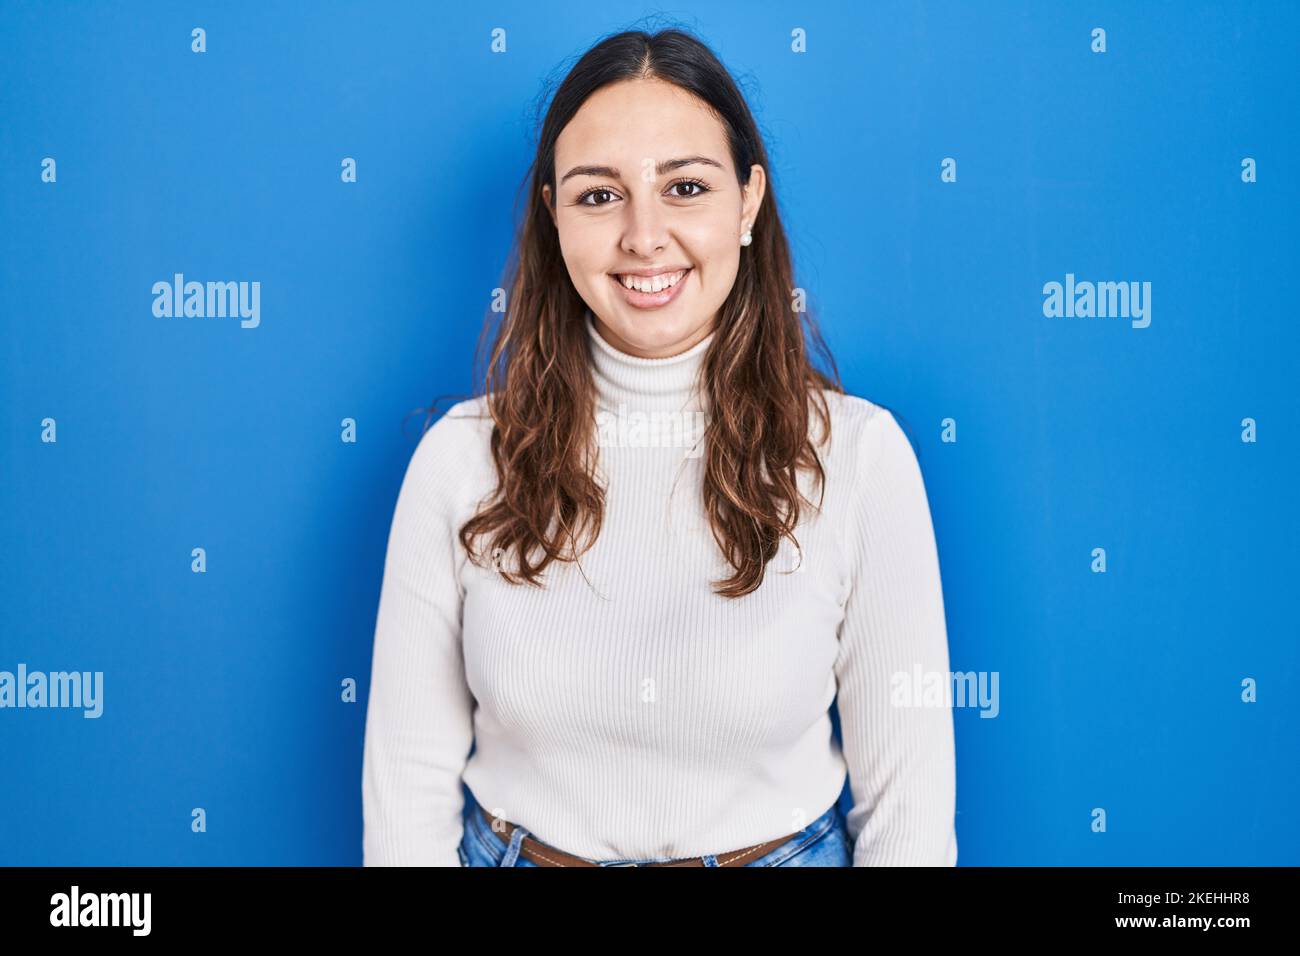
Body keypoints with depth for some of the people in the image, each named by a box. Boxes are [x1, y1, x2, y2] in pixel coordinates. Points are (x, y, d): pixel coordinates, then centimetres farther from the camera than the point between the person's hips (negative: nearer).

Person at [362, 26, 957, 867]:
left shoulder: (857, 453, -16)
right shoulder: (462, 456, -13)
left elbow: (907, 793, -10)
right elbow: (408, 778, -8)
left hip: (783, 847, 0)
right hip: (513, 847, 1)